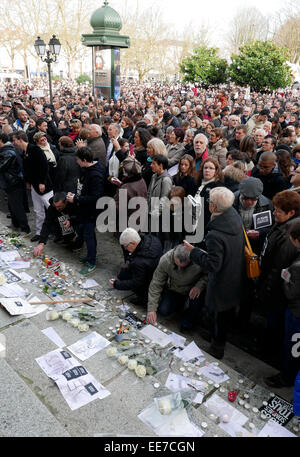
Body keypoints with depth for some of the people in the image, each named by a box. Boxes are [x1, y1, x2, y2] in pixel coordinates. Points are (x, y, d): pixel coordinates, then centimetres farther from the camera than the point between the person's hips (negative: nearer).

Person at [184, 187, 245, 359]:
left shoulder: (215, 235, -37)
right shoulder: (236, 217, -12)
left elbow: (212, 265, -30)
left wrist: (193, 251, -19)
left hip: (221, 285, -8)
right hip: (237, 279, 8)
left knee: (218, 317, 15)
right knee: (230, 312, 31)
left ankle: (217, 348, 36)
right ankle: (228, 338, 57)